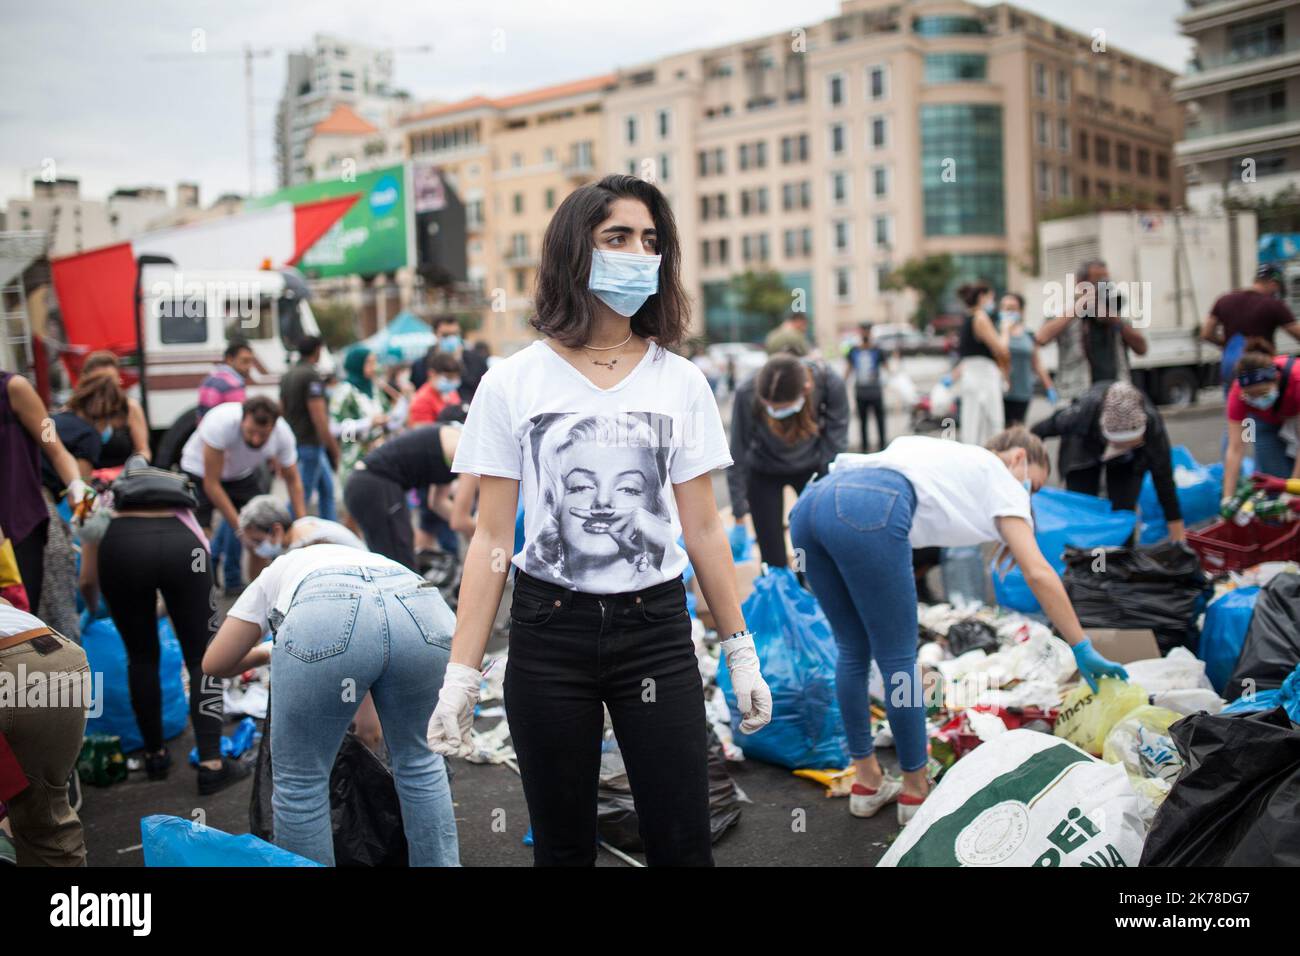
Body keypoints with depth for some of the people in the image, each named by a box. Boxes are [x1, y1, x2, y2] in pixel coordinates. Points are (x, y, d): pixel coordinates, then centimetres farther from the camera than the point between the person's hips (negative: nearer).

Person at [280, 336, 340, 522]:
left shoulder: (287, 376, 12)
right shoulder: (312, 376, -16)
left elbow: (281, 411, 15)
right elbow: (319, 418, -20)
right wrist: (335, 449, -13)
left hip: (294, 442, 9)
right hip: (310, 445, -9)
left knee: (327, 489, 18)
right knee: (301, 497, -6)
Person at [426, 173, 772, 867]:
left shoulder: (680, 382, 4)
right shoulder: (513, 383, -1)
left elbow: (704, 531, 7)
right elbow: (491, 538, -2)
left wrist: (742, 656, 7)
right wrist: (461, 675, -6)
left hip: (656, 631, 1)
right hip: (549, 634, -1)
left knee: (682, 846, 4)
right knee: (563, 848, 12)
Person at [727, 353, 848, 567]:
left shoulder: (831, 385, -31)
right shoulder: (747, 394, -33)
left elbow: (835, 445, -16)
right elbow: (738, 458, -22)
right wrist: (739, 521, -16)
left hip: (812, 468, 1)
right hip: (765, 475, -1)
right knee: (775, 563, -3)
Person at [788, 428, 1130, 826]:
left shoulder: (949, 457, 39)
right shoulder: (1000, 477, 20)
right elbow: (1039, 573, 11)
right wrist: (1083, 650, 16)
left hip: (810, 501, 8)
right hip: (866, 512, -8)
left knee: (853, 650, 21)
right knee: (897, 661, 9)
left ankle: (868, 782, 32)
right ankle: (915, 793, 23)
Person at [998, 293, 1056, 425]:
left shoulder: (1028, 334, 10)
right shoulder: (997, 331, -4)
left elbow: (1037, 363, 19)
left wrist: (1049, 388, 20)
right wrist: (1005, 329, -15)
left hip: (1023, 393, 5)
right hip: (1002, 392, -5)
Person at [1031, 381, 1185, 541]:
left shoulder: (1153, 424, -39)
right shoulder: (1083, 412, -43)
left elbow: (1163, 478, -25)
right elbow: (1053, 424, -19)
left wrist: (1176, 527, -17)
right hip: (1084, 451, 0)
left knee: (1123, 510, -8)